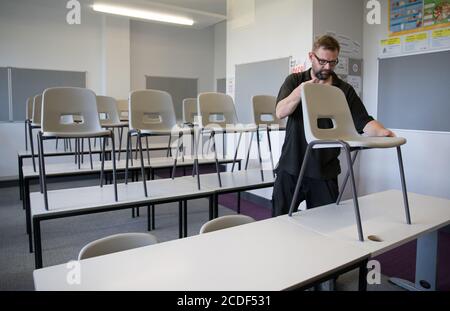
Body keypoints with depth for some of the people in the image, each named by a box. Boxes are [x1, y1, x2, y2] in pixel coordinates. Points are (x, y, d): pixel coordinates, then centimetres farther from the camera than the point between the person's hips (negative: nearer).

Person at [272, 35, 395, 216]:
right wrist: (301, 91, -24)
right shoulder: (294, 81, 5)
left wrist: (382, 132, -23)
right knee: (280, 220, 8)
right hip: (291, 167, 0)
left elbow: (364, 121, -2)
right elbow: (280, 112, -9)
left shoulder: (345, 90, 5)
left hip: (325, 172, 1)